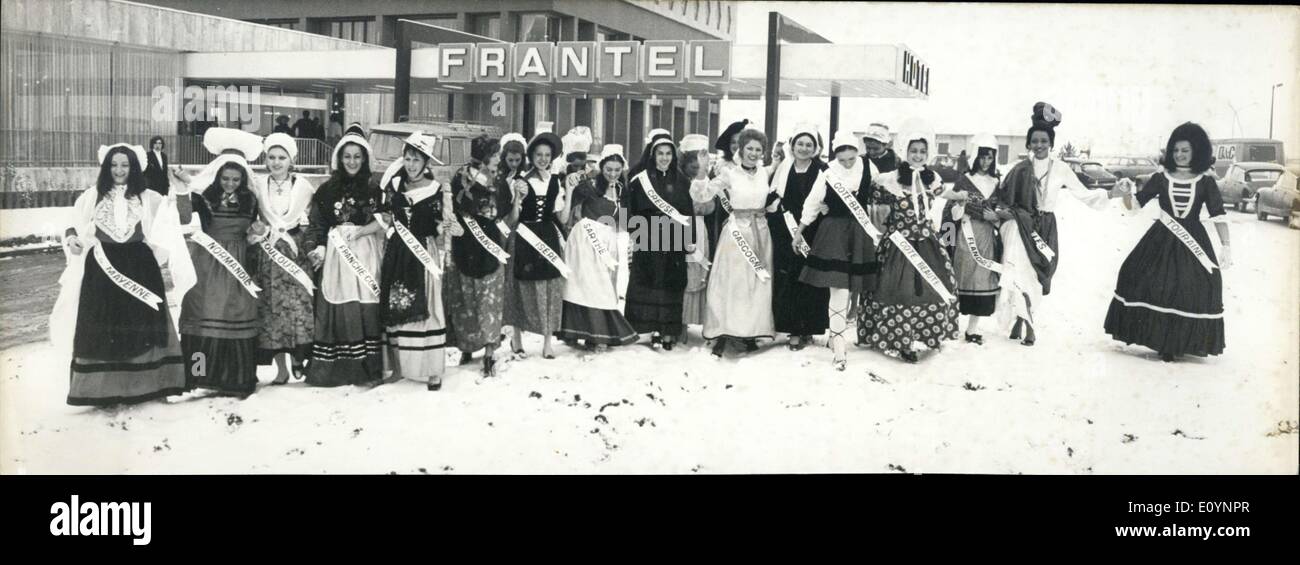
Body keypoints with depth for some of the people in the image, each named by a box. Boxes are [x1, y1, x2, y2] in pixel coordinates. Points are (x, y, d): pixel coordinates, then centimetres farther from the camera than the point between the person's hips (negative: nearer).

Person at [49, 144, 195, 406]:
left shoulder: (147, 198, 5)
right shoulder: (92, 197, 5)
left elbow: (182, 217, -2)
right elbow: (75, 227, 13)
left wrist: (182, 191, -17)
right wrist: (71, 239, -9)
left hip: (139, 269, 0)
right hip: (102, 269, 0)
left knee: (142, 325, 2)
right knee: (101, 328, 1)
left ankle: (144, 384, 12)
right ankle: (101, 389, 8)